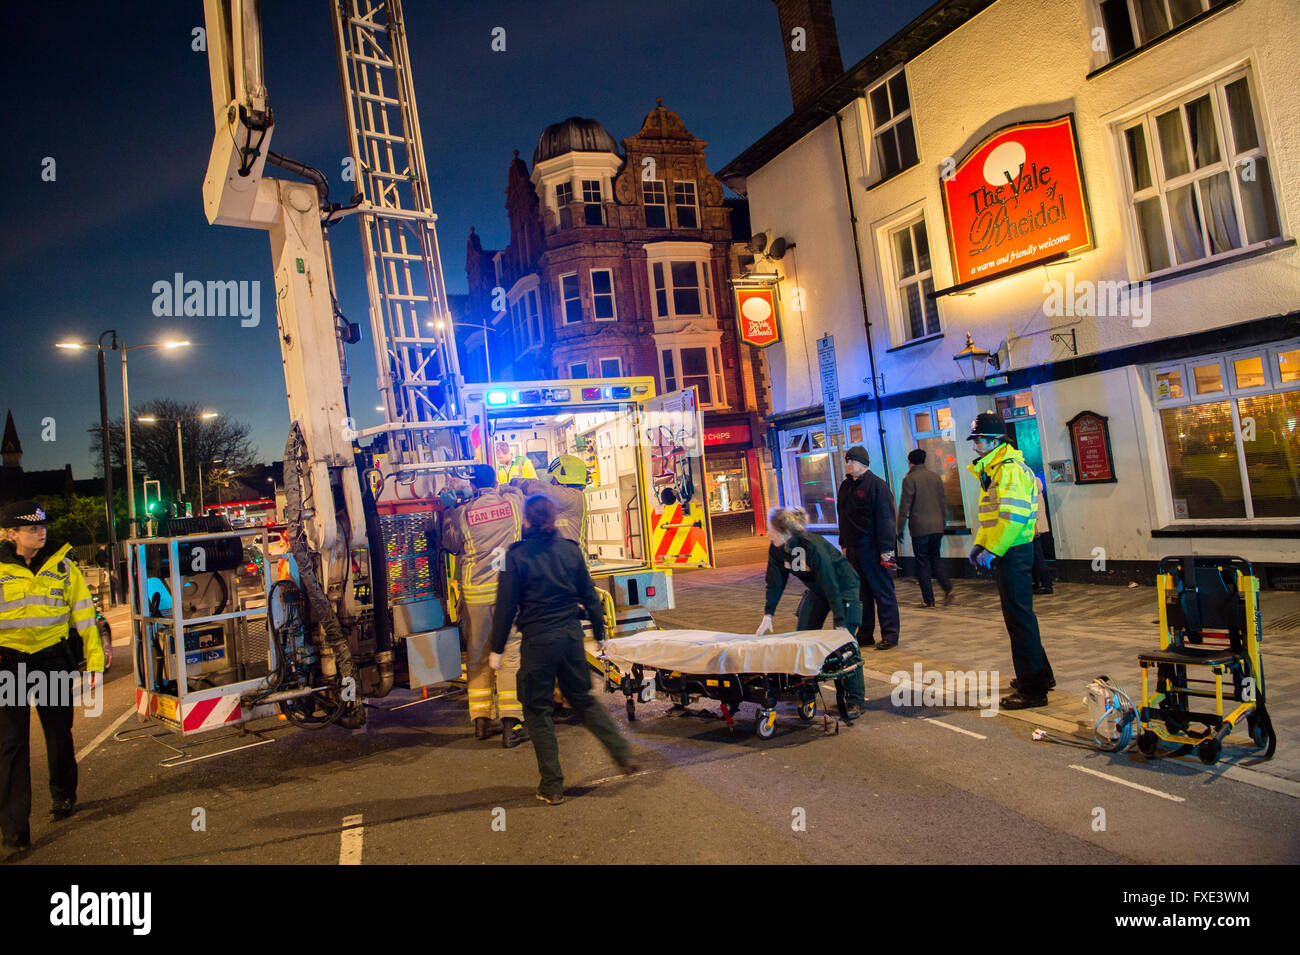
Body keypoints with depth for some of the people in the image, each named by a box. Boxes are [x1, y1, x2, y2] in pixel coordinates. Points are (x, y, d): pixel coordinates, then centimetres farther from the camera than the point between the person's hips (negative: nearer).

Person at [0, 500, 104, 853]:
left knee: (59, 732, 14)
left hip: (53, 659, 1)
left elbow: (84, 615, 3)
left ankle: (64, 795, 35)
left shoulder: (62, 566, -1)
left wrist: (94, 660, 0)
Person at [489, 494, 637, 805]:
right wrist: (599, 633, 19)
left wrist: (497, 648, 1)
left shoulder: (517, 556, -9)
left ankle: (552, 786, 16)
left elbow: (506, 605, -7)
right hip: (571, 636, 4)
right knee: (583, 699, 22)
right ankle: (623, 754, 20)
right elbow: (589, 595, 8)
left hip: (538, 641, -4)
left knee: (537, 710, 10)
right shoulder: (570, 549, 3)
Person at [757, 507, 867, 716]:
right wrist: (767, 615, -9)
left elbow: (831, 585, -33)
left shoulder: (813, 547, -35)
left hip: (843, 585, -7)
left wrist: (840, 624, -32)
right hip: (817, 588, 7)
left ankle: (856, 700, -5)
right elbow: (775, 583, -5)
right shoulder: (777, 549, -15)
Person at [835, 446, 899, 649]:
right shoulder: (846, 486, 13)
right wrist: (844, 544, 18)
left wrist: (886, 549, -17)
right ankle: (865, 635, 20)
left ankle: (890, 635, 8)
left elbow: (885, 518, -13)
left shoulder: (877, 485, -9)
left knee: (883, 593, 1)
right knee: (861, 594, 12)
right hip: (853, 549, 7)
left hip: (873, 549, -7)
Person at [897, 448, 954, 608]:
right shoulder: (936, 477, 9)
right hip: (937, 526, 5)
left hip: (919, 528, -5)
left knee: (922, 562, 2)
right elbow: (942, 503, 14)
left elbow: (904, 507, -9)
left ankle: (928, 599, 4)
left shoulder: (910, 479, -8)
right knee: (935, 557, 18)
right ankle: (948, 587, 0)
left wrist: (900, 529, -2)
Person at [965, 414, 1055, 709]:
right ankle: (1040, 675, 32)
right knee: (1018, 615, 19)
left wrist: (992, 550, -21)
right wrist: (980, 543, 13)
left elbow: (1013, 518, -25)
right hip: (1004, 552, 10)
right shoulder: (992, 470, 16)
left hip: (1013, 552, -10)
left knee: (1019, 618, -5)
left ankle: (1033, 689, 3)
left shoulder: (1010, 470, -16)